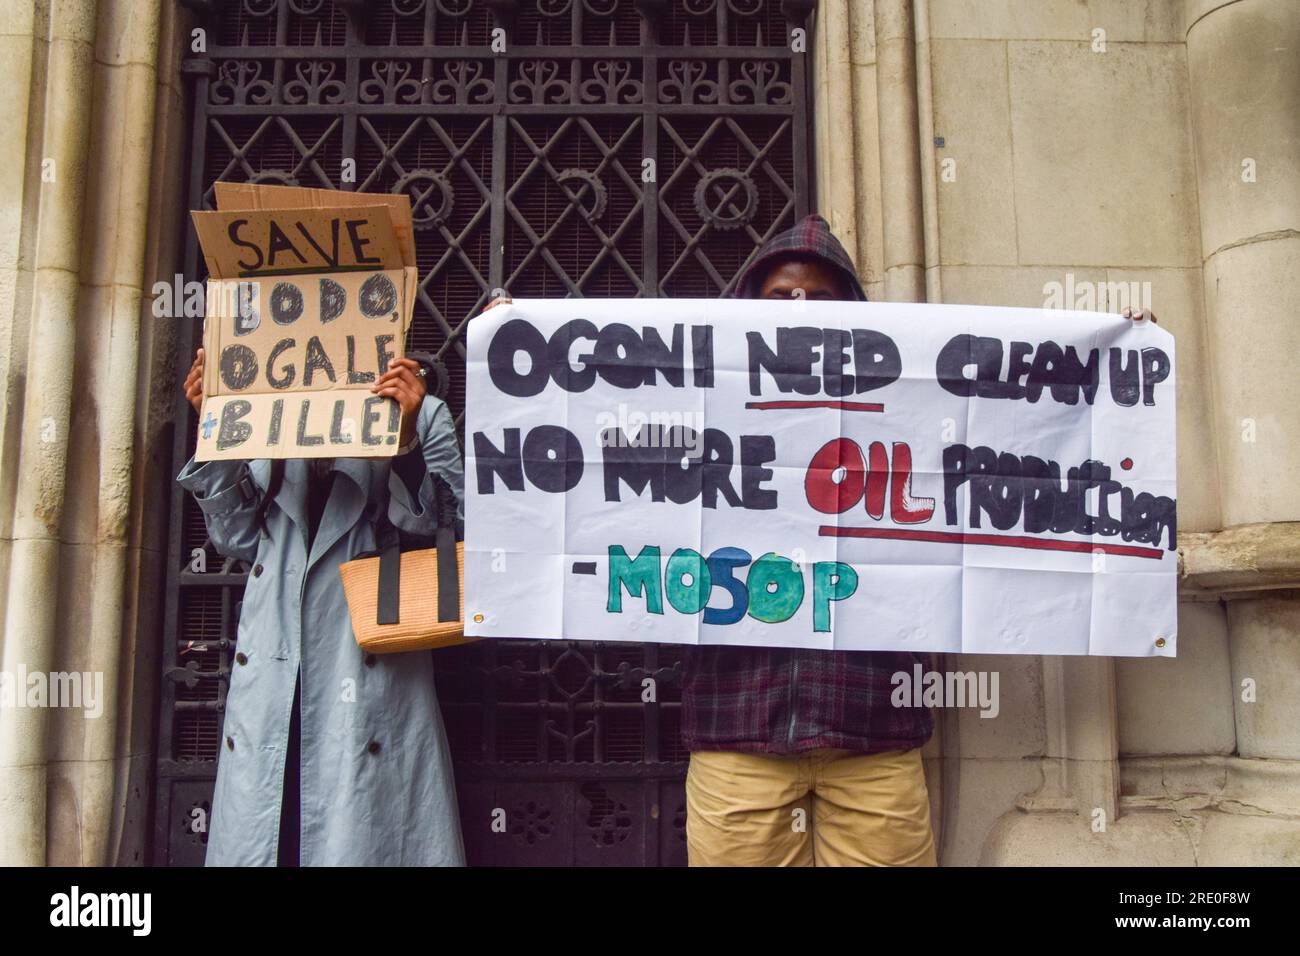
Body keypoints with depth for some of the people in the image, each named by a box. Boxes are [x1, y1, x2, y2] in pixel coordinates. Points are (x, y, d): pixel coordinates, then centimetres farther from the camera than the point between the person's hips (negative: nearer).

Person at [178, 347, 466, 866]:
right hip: (274, 663, 4)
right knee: (258, 833, 7)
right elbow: (240, 538, 14)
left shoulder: (421, 413, 5)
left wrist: (405, 437, -18)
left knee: (363, 836, -2)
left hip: (369, 661, -3)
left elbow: (449, 532, -5)